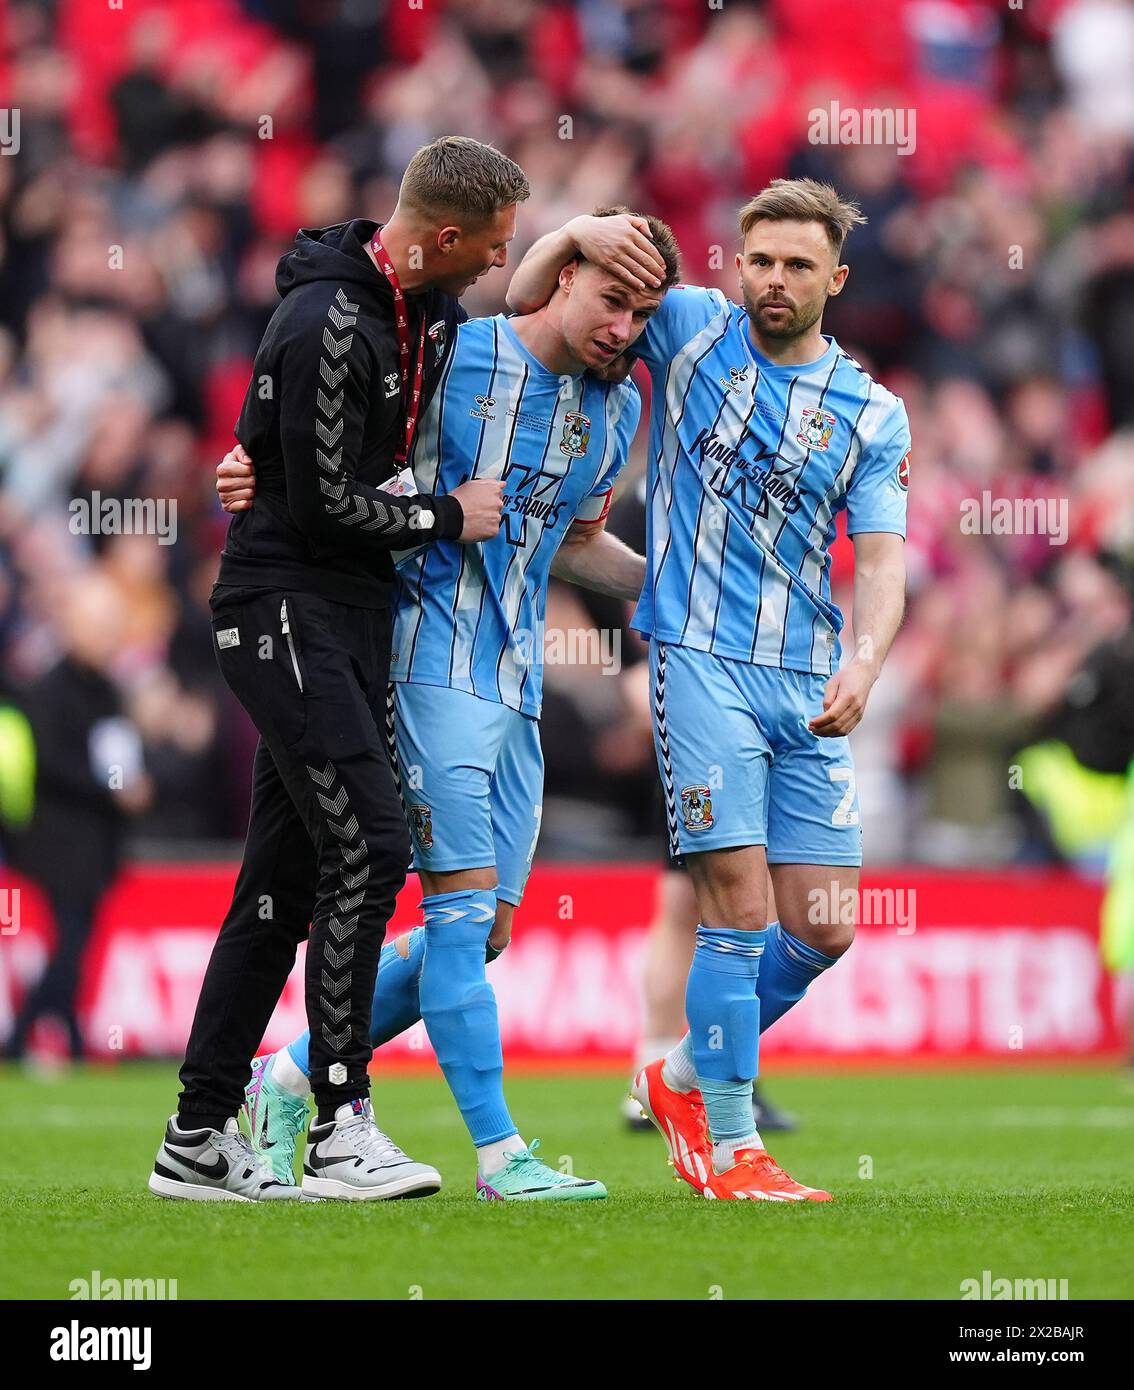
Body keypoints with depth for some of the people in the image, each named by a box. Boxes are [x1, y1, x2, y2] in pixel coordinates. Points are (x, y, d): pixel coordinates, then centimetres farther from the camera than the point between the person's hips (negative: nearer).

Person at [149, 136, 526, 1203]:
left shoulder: (432, 307, 9)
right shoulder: (329, 326, -20)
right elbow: (325, 503, -19)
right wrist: (447, 516, -7)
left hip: (351, 611, 9)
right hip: (285, 604, -9)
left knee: (287, 873, 7)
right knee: (367, 845, -16)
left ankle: (198, 1139, 10)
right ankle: (340, 1129, -13)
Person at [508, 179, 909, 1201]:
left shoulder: (873, 414, 8)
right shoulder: (693, 328, 4)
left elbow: (882, 562, 1)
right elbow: (525, 303, 6)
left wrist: (863, 667, -17)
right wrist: (580, 229, -14)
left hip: (810, 685, 4)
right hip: (702, 660, -4)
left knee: (824, 930, 3)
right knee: (742, 909, -12)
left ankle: (686, 1078, 26)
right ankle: (731, 1148, -2)